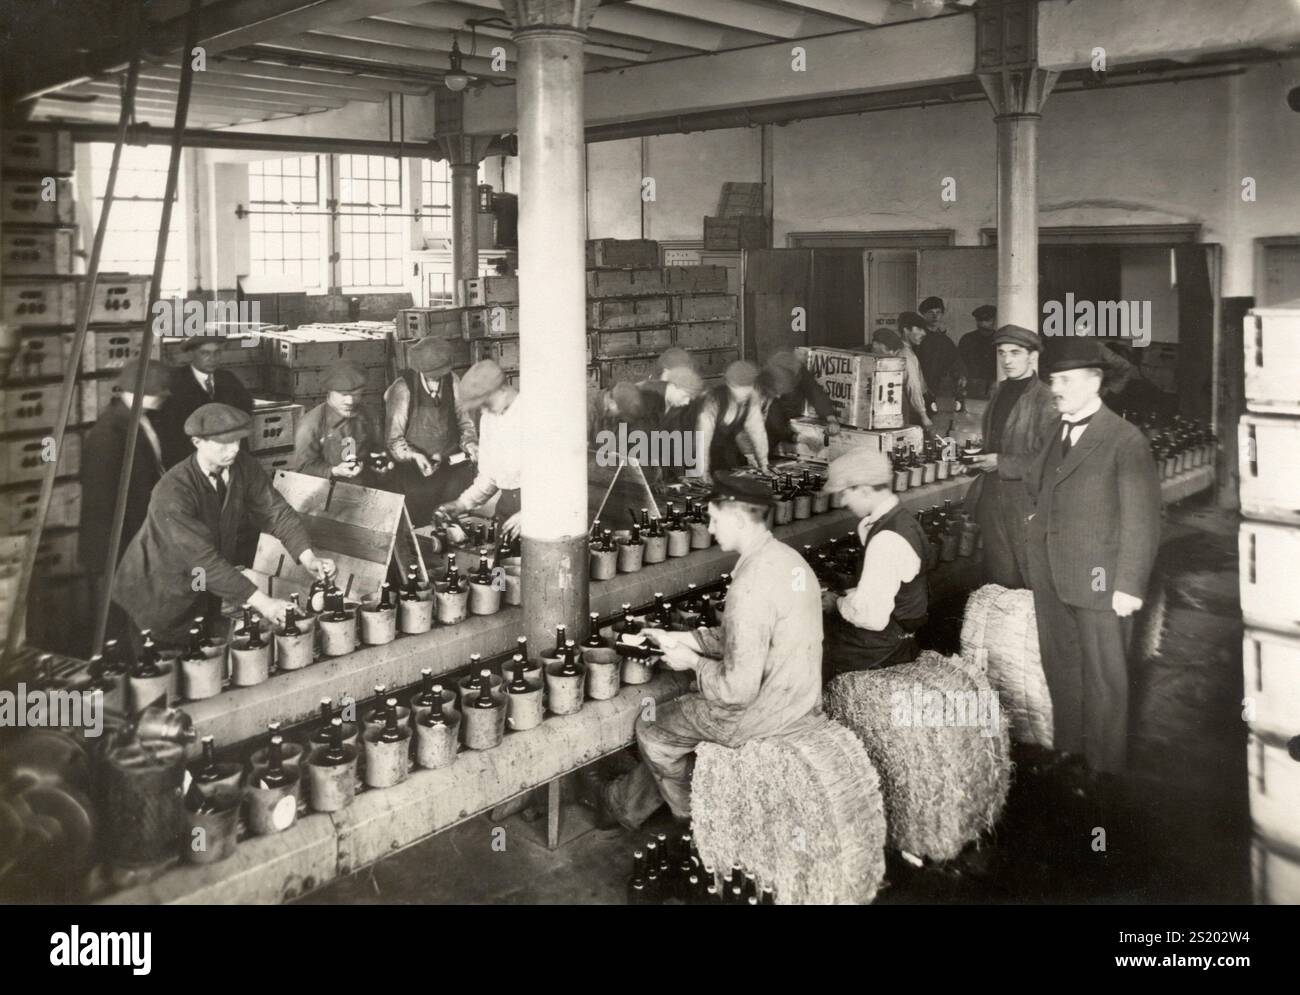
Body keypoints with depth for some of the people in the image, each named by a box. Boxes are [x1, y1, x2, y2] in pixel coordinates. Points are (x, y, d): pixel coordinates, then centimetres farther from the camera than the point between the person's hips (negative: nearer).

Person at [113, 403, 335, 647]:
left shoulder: (244, 468, -12)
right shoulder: (172, 492, -31)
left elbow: (275, 512, -9)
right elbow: (203, 559, -34)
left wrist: (308, 558, -26)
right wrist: (260, 601, -38)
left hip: (206, 593, 6)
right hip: (158, 602, -6)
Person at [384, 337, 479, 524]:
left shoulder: (452, 381, 1)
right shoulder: (402, 390, -9)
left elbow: (465, 420, 13)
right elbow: (393, 438, -4)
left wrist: (470, 443, -5)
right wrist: (414, 456, -20)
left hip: (452, 459, 3)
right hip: (414, 467, -3)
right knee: (422, 495, -20)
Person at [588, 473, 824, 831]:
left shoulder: (751, 586, -30)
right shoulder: (787, 558, 0)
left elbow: (737, 689, -28)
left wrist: (693, 662, -10)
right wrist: (678, 638, 9)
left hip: (761, 715, -9)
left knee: (652, 727, 14)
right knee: (680, 712, 26)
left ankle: (695, 818, 36)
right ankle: (623, 802, 39)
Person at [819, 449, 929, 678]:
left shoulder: (887, 541, -27)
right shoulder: (899, 518, 3)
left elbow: (872, 617, -27)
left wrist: (837, 603, -10)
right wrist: (843, 596, 5)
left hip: (883, 647, -9)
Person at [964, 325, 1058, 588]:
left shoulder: (1046, 401, -13)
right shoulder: (998, 391, 10)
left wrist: (1001, 463, -16)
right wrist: (979, 458, 7)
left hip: (1025, 502, -6)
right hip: (992, 500, 7)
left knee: (1029, 583, 2)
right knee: (997, 579, 13)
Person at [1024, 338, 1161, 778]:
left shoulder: (1125, 440, -12)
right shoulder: (1057, 430, 9)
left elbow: (1141, 521, -13)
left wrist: (1129, 585, -16)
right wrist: (1039, 515, 10)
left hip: (1098, 579, -7)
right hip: (1049, 574, 7)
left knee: (1103, 676, 5)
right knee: (1059, 667, 17)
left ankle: (1104, 767, 18)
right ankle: (1067, 748, 33)